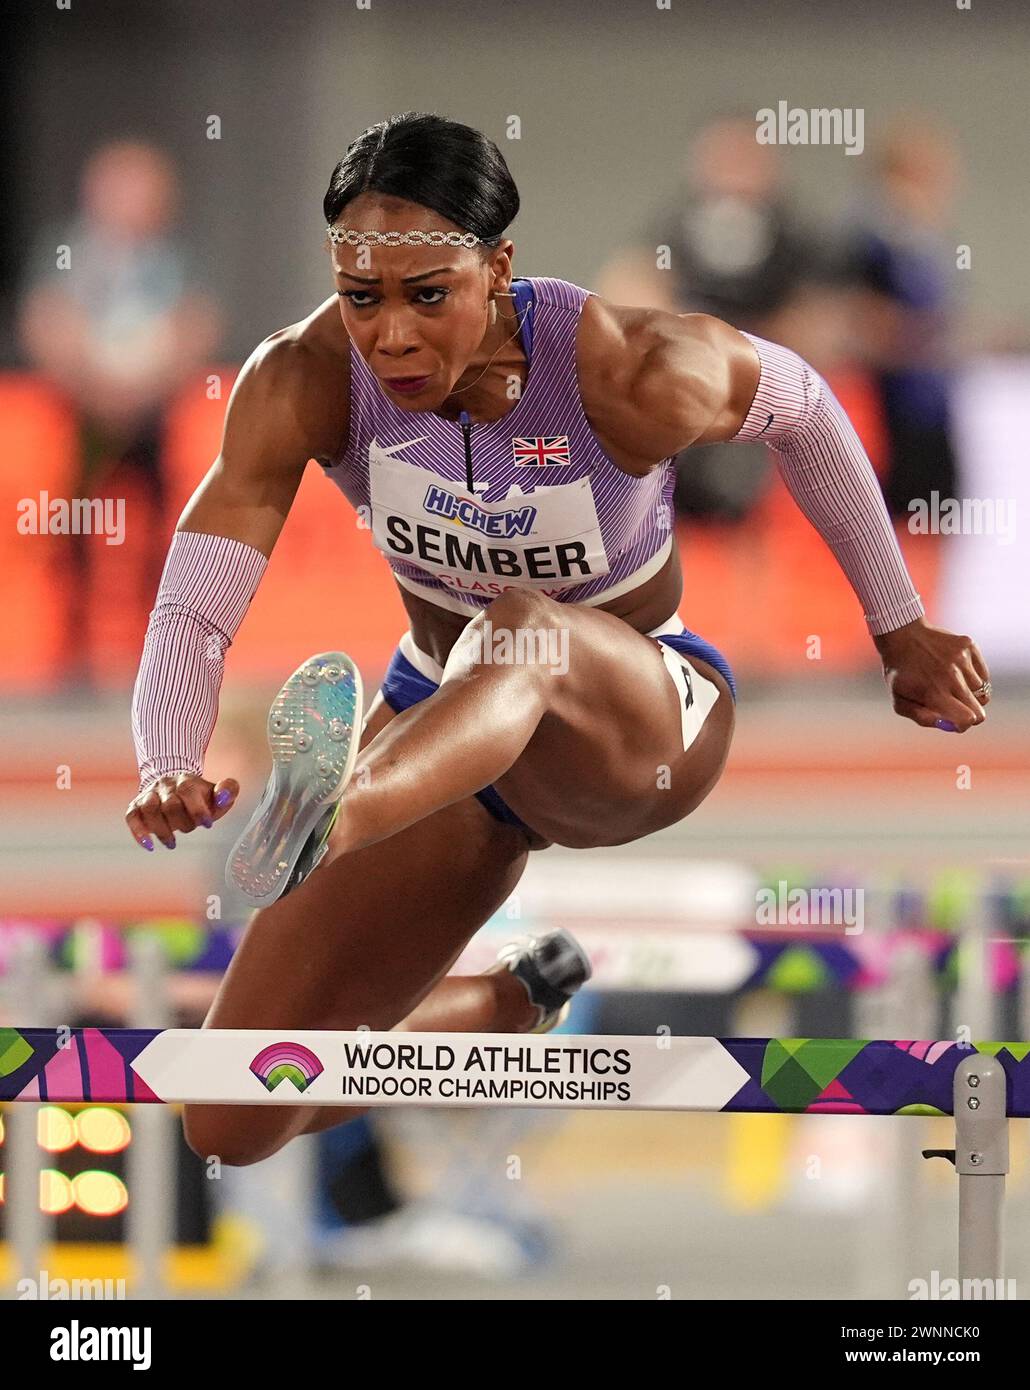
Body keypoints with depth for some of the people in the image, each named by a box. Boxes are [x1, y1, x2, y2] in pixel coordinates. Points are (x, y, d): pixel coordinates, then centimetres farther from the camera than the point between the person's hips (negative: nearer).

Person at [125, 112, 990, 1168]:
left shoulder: (637, 375, -25)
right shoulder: (304, 382, -20)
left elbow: (804, 412, -3)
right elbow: (192, 609, -26)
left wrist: (901, 630, 8)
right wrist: (168, 774, -48)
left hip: (643, 724, -4)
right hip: (443, 727, 4)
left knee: (520, 636, -42)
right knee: (233, 1127, -2)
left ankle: (325, 824, -74)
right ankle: (515, 1009, 28)